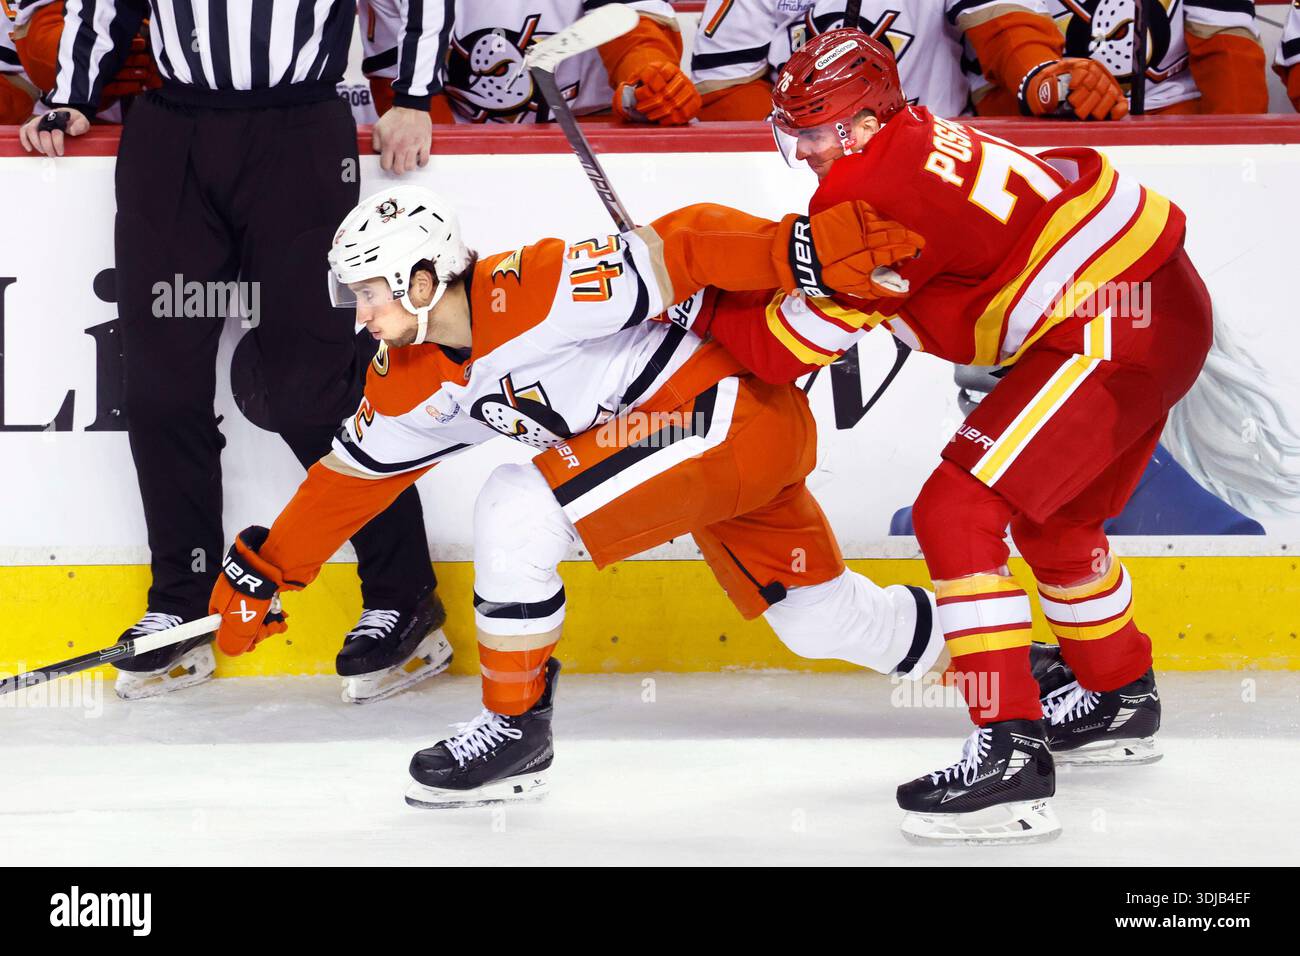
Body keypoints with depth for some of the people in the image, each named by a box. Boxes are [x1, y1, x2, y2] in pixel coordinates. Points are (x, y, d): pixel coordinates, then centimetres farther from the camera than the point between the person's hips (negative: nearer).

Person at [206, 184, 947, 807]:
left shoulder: (535, 291, -24)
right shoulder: (410, 382, 4)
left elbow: (674, 253, -28)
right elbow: (355, 472, 15)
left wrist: (800, 249, -38)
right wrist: (265, 569, 14)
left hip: (735, 413, -9)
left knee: (517, 507, -17)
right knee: (823, 618, 16)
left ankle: (516, 730, -5)